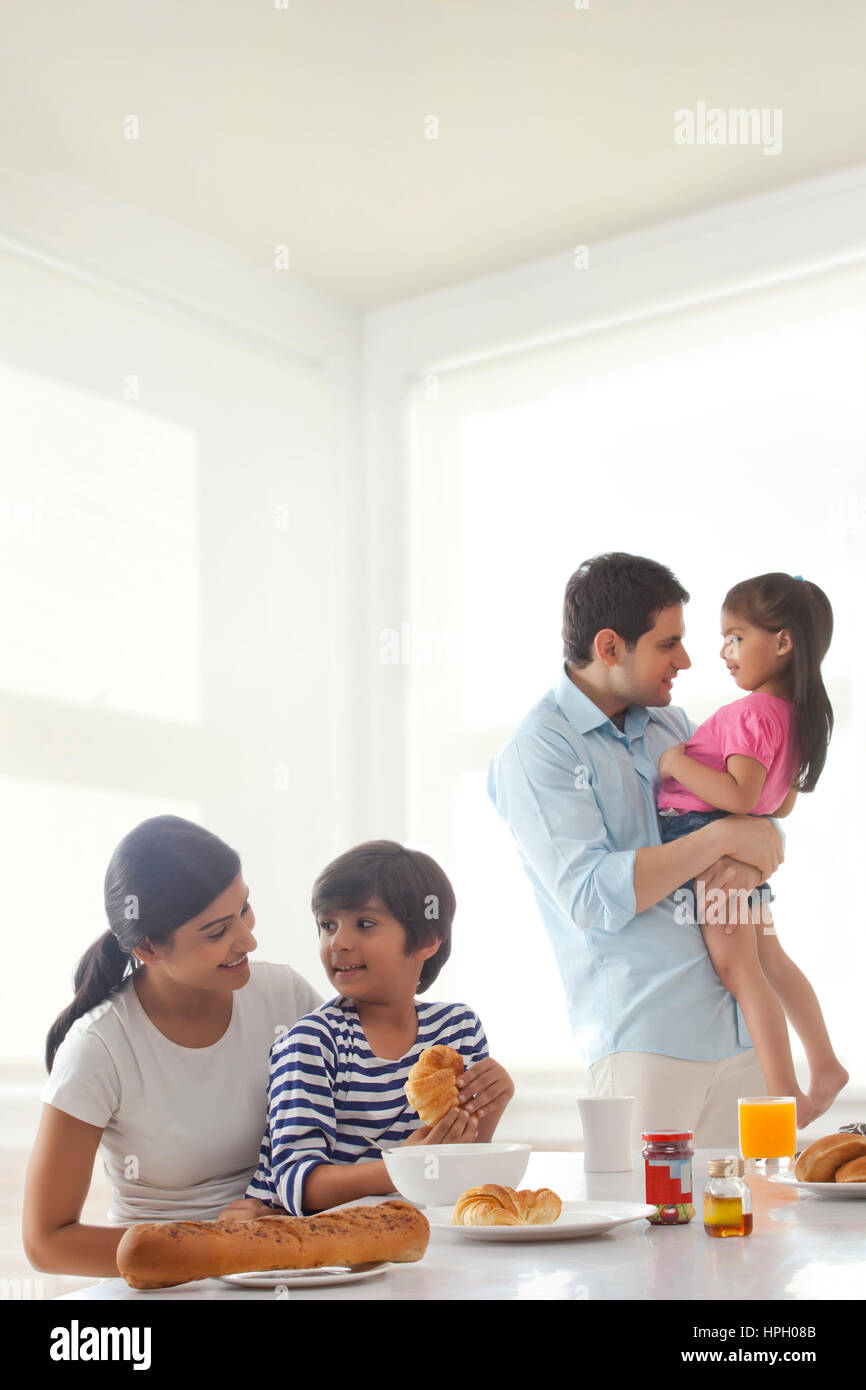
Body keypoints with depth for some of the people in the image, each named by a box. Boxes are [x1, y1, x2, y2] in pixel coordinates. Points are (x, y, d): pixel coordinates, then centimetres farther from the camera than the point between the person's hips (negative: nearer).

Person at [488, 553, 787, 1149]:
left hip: (740, 1024, 7)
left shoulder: (670, 723, 15)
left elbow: (761, 826, 19)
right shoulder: (536, 752, -8)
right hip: (645, 1036, -6)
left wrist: (748, 864, -6)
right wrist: (722, 836, -15)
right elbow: (592, 898, -19)